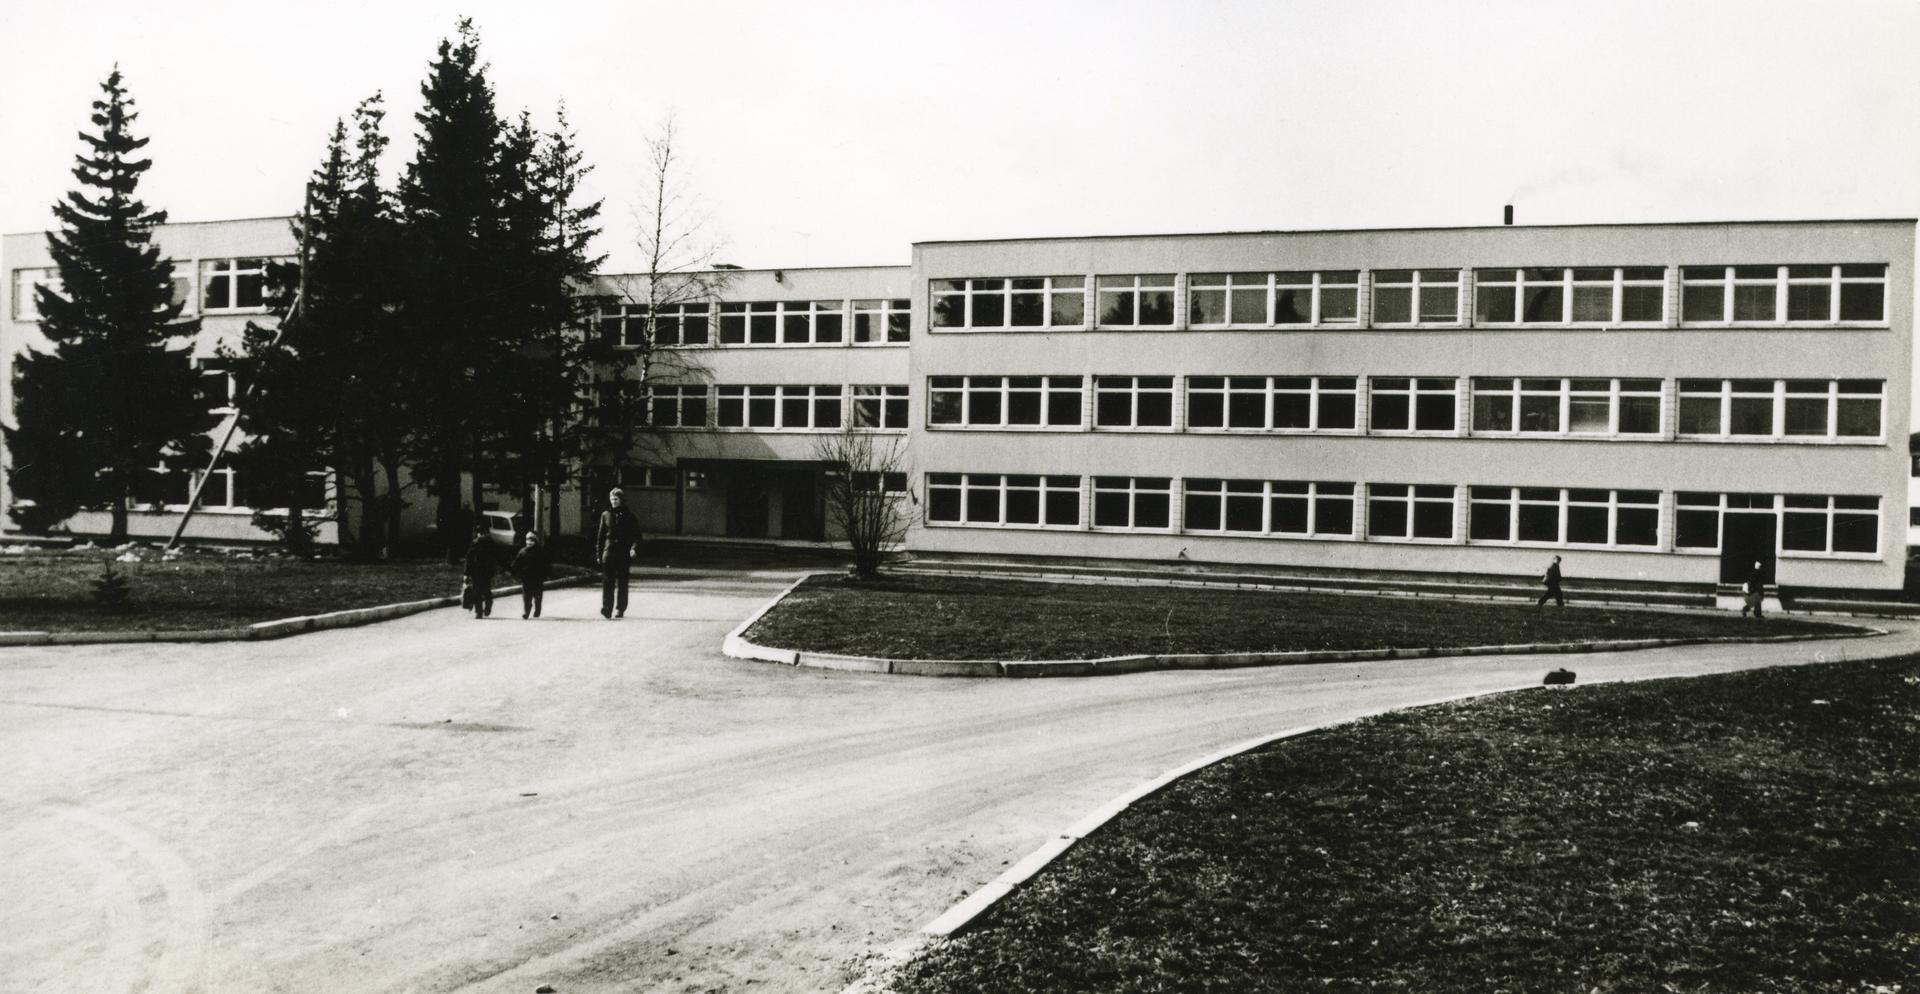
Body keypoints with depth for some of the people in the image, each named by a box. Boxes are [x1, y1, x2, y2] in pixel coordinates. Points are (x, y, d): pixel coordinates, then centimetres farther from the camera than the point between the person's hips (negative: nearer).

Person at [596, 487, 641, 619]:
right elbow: (600, 536, 13)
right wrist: (598, 554, 9)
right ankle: (606, 608, -12)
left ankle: (620, 609, 9)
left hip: (623, 553, -1)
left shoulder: (628, 516, 5)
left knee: (621, 583, 3)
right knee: (607, 582, -8)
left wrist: (634, 548, -13)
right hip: (608, 552, 1)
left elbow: (637, 535, 5)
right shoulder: (605, 515, 10)